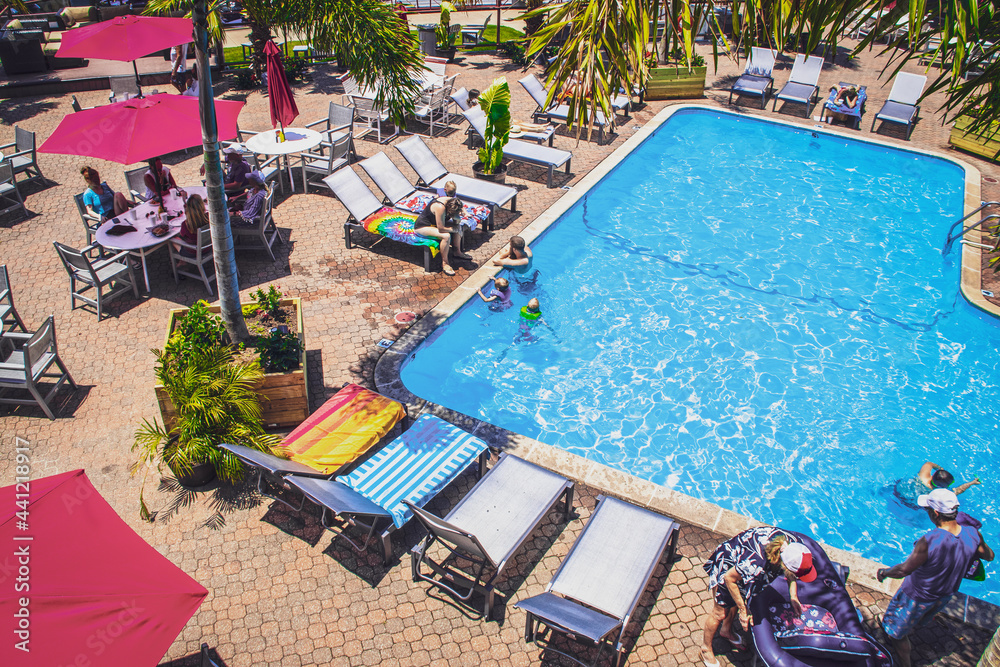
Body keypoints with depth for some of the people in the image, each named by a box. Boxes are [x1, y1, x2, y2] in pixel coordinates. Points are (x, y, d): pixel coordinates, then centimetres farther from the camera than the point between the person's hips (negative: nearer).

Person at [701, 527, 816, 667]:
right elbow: (729, 578, -28)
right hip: (727, 569, -6)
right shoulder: (755, 563, -47)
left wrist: (793, 597, -7)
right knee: (721, 612, 9)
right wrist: (743, 609, -20)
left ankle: (726, 631, 55)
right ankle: (706, 647, 34)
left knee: (737, 600, 27)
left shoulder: (793, 545, -29)